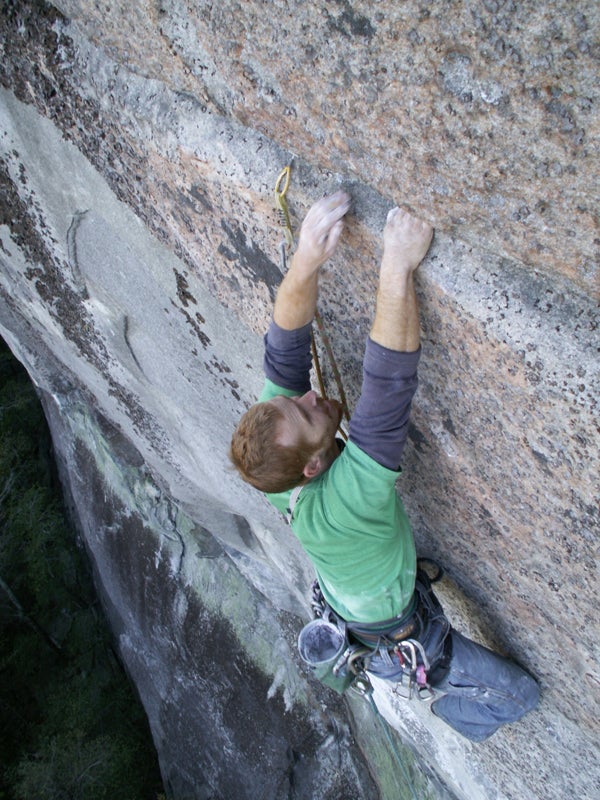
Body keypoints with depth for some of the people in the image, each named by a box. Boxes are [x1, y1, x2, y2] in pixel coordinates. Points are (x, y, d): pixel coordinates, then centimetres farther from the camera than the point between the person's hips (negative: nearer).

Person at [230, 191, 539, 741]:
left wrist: (307, 259, -48)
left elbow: (286, 347, -33)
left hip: (342, 601, 7)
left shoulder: (274, 456, -29)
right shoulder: (346, 496, -48)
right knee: (520, 694, 13)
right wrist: (399, 268, -61)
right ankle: (445, 713, 41)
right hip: (397, 631, -6)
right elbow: (388, 385, -58)